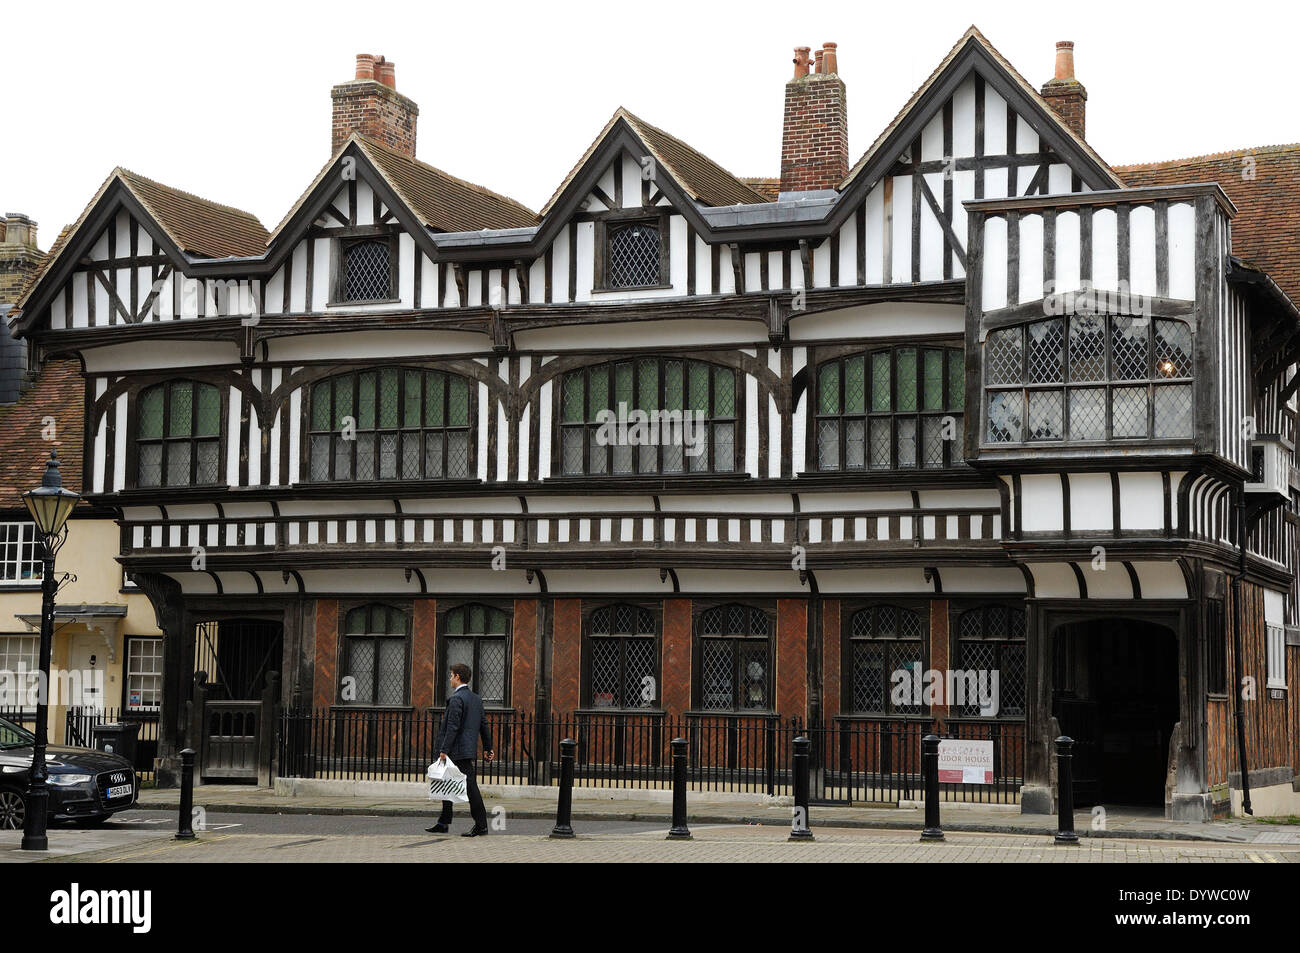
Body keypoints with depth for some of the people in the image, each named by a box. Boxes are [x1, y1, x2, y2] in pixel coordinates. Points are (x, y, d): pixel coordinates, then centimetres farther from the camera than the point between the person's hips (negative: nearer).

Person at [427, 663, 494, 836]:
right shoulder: (476, 699, 14)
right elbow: (484, 725, 17)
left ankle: (481, 826, -4)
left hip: (460, 751, -10)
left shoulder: (456, 698, -14)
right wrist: (487, 748, 22)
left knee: (470, 786, -6)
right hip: (469, 749, 10)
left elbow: (453, 727, -20)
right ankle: (444, 823, 22)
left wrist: (444, 750, -20)